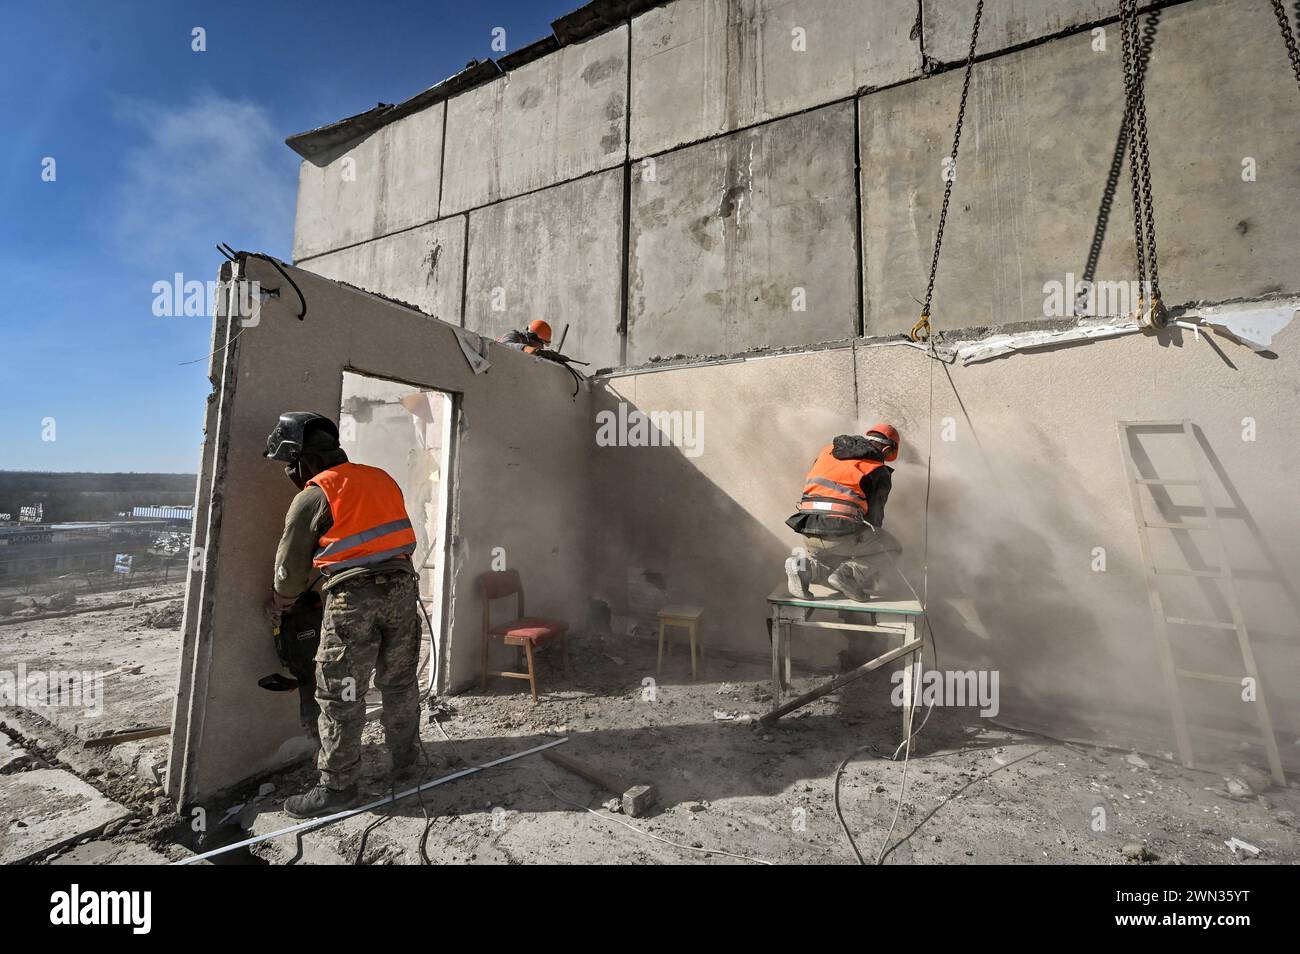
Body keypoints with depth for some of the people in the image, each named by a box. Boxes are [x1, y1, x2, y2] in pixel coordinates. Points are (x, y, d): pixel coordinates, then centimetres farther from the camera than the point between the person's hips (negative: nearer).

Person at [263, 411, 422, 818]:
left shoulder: (313, 496, -2)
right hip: (402, 587, 6)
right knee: (400, 682, 19)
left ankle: (337, 787, 17)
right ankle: (403, 759, 35)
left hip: (353, 600, -6)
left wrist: (277, 605, 24)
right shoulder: (381, 479, 14)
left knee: (340, 696, 7)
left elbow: (291, 568, 5)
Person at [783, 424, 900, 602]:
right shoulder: (880, 472, 6)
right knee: (892, 549, 19)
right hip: (841, 535, -5)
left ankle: (805, 567, -1)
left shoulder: (827, 450, 20)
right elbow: (874, 518, 8)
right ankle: (849, 573, -5)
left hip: (809, 537, 5)